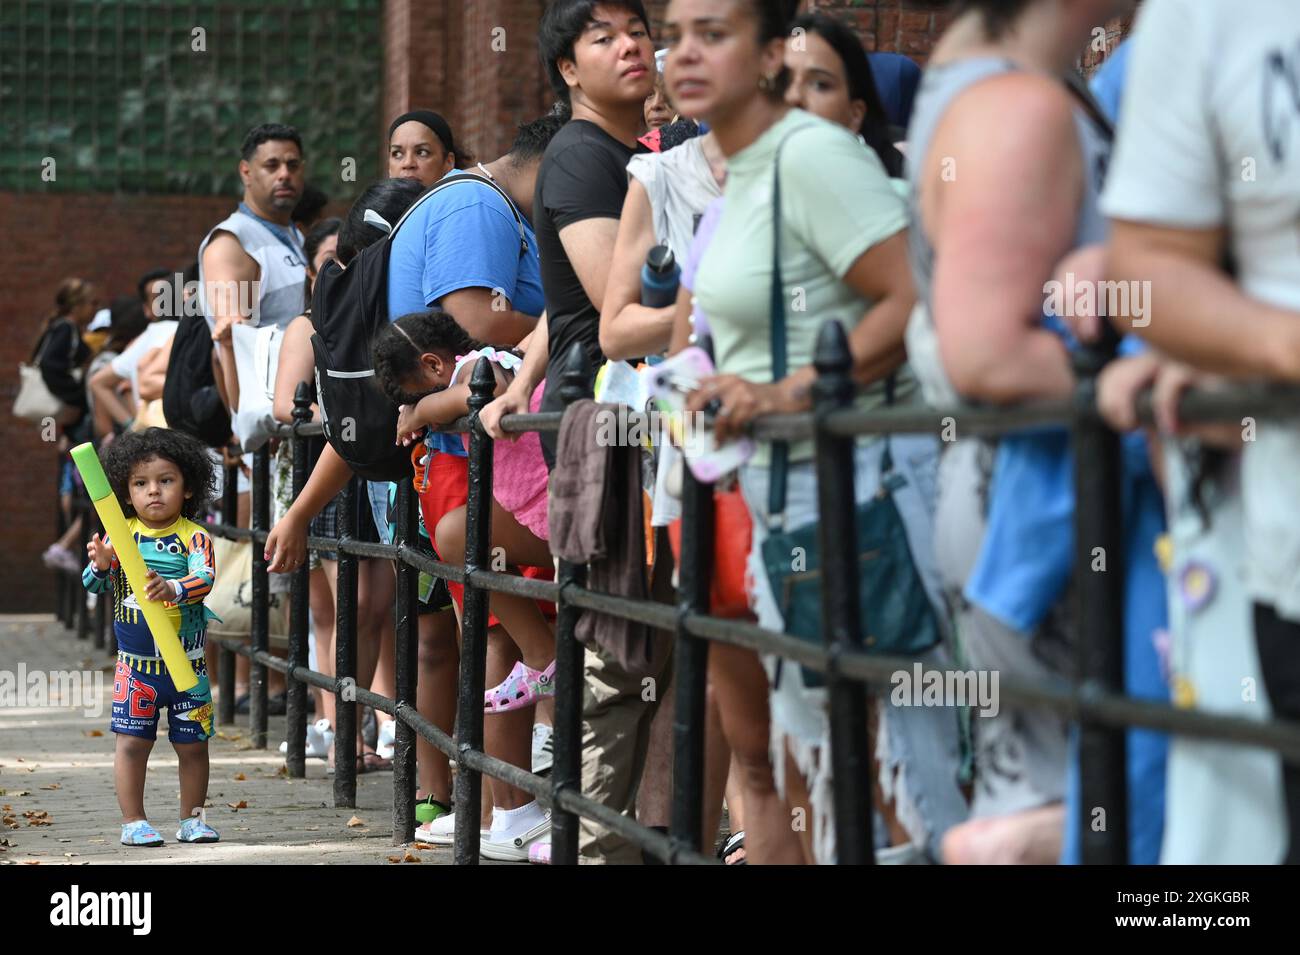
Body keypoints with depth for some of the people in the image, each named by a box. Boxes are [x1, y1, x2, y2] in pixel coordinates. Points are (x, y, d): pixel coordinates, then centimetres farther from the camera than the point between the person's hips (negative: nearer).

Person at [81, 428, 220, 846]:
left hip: (187, 663, 0)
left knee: (192, 744, 8)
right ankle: (133, 822, 10)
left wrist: (173, 588, -40)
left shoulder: (194, 536, -5)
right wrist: (100, 564, -27)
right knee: (132, 742, 1)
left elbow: (204, 578, -20)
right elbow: (93, 584, -4)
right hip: (136, 665, 0)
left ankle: (192, 819, 22)